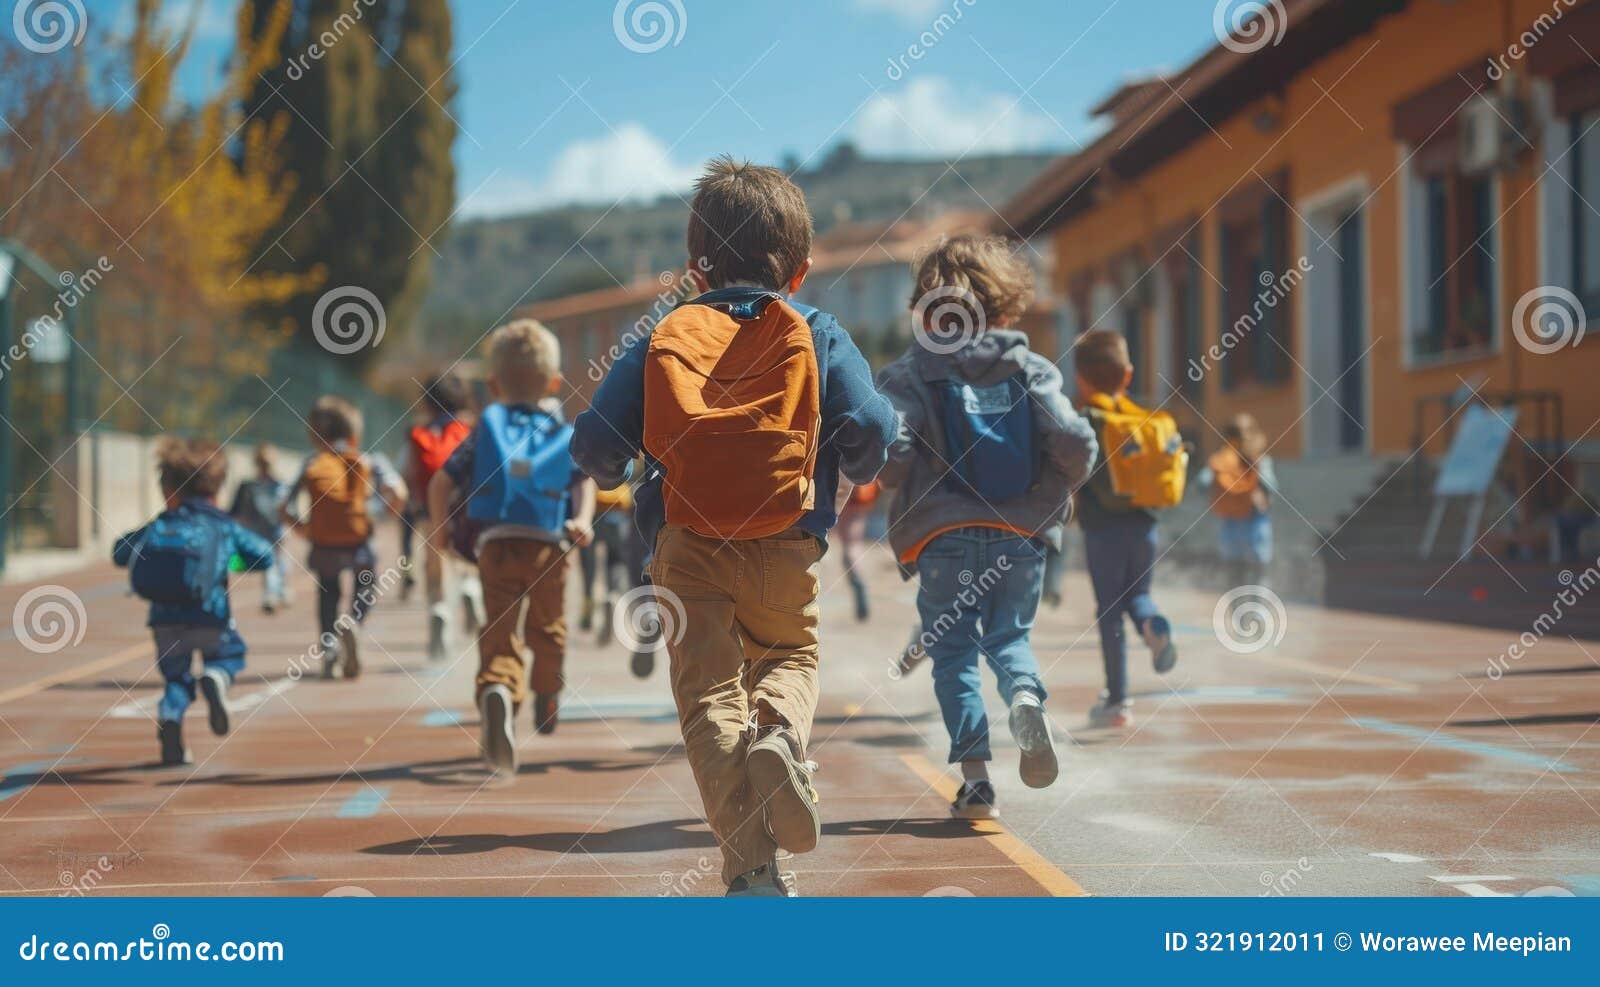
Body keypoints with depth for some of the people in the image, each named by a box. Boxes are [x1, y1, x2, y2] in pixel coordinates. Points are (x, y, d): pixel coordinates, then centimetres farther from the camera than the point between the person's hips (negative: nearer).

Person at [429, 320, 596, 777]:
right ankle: (547, 706, 39)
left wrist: (441, 529, 19)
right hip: (549, 547, 1)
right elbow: (584, 480, 0)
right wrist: (583, 520, -11)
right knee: (548, 629, 24)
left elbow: (441, 482, 8)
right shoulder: (566, 434, 18)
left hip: (494, 545, -1)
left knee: (500, 631, -11)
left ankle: (498, 693, -40)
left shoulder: (486, 429, 16)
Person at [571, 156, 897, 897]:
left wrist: (613, 473, 25)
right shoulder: (818, 336, 8)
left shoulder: (662, 338, 10)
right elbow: (870, 428, -6)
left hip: (686, 549, 0)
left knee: (708, 692, 4)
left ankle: (751, 868, -6)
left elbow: (594, 440, 3)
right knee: (790, 656, 23)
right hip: (787, 552, 0)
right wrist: (858, 469, 17)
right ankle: (780, 733, -13)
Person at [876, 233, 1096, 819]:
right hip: (1022, 535, 1)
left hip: (942, 537, -1)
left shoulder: (907, 375, -2)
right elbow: (1076, 444, -7)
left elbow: (890, 452, -15)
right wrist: (1055, 493, 13)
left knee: (953, 653, 10)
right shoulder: (1031, 370, 2)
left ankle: (975, 776, 2)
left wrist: (896, 483, 8)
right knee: (1009, 636, 18)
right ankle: (1025, 697, -16)